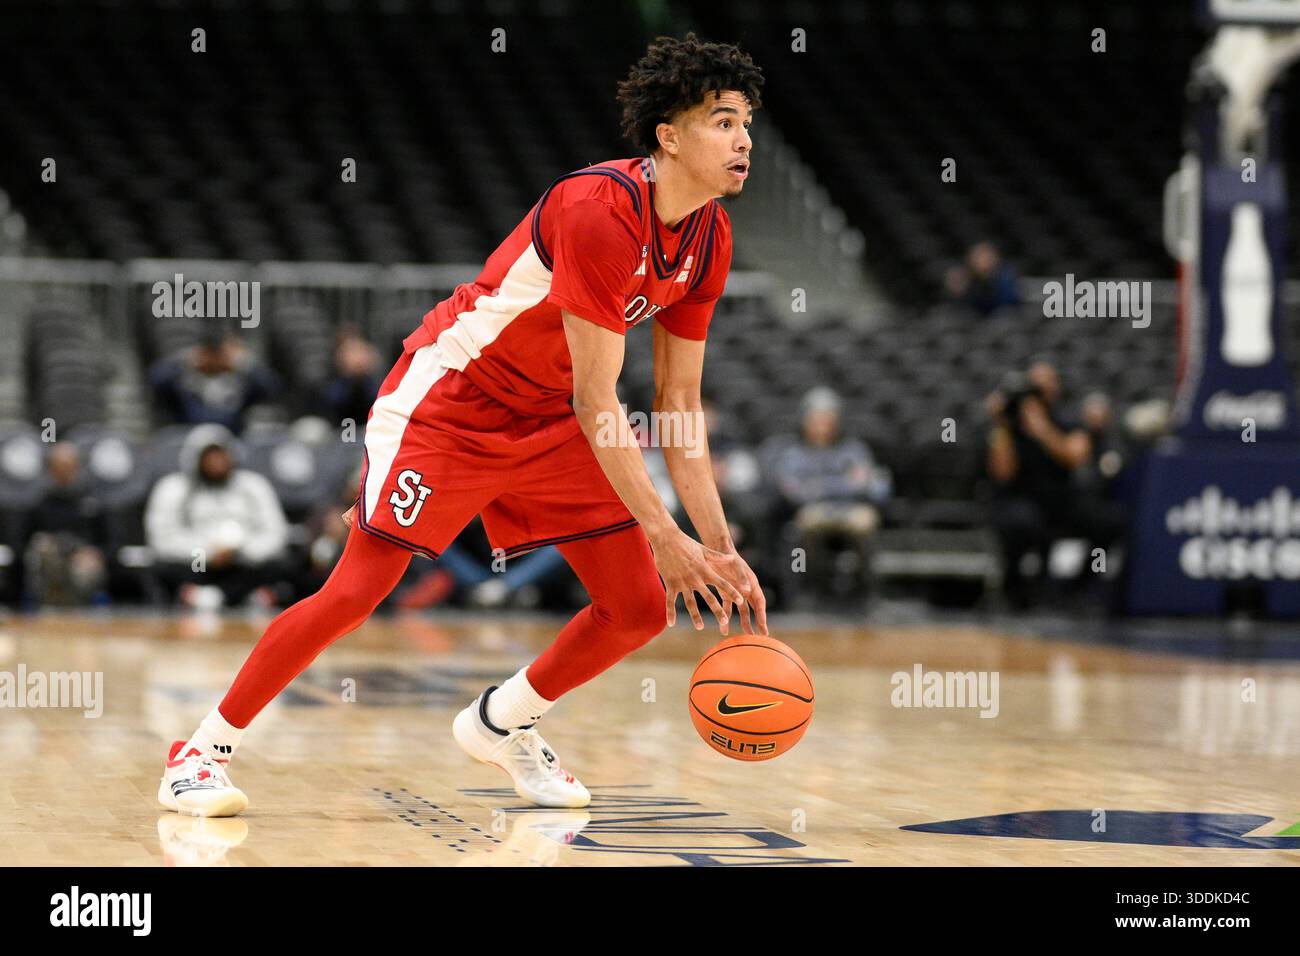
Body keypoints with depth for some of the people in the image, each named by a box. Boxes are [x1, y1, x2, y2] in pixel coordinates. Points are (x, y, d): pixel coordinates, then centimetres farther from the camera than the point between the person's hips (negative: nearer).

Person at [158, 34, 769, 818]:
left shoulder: (709, 237, -4)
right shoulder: (600, 211, -29)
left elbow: (680, 402, 2)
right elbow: (595, 399, -29)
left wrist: (719, 546, -5)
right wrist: (665, 536, -28)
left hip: (549, 422, 8)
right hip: (449, 399, -8)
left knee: (642, 608, 0)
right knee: (356, 591, -14)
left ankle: (500, 725, 24)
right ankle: (203, 753, 2)